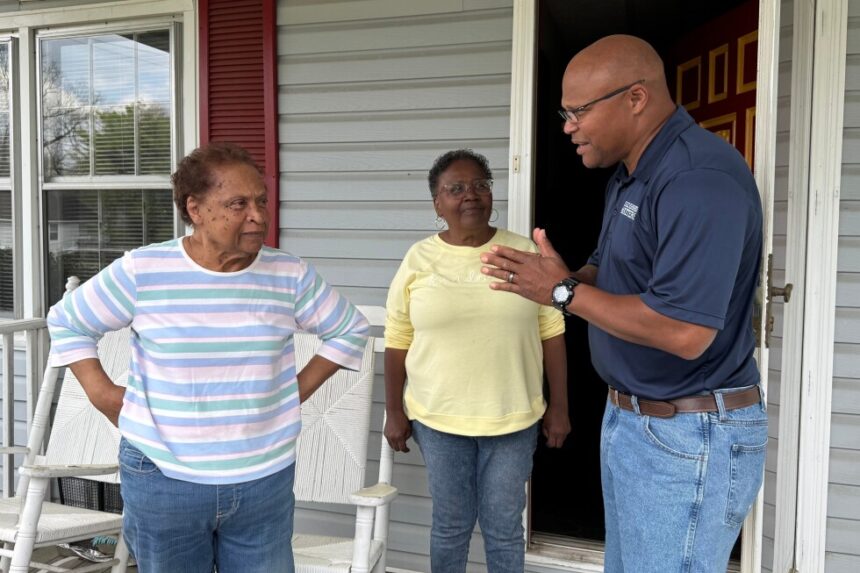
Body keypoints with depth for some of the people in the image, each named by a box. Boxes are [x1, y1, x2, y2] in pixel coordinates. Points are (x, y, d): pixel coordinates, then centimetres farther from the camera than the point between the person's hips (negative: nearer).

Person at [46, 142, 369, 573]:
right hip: (162, 482, -1)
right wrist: (101, 392, -1)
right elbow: (66, 321, 7)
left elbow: (350, 330, 8)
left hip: (265, 481, 1)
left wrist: (300, 389, 2)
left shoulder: (289, 275, -5)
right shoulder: (140, 271, -9)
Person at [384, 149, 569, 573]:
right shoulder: (418, 260, -3)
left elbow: (552, 334, 2)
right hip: (438, 418, 0)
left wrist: (559, 407, 3)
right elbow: (397, 342, 2)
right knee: (450, 524, 14)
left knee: (504, 528, 12)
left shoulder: (524, 253, -2)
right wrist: (394, 411, 3)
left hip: (513, 418, 0)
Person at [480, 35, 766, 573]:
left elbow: (684, 333, -30)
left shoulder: (701, 179, -24)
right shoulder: (630, 175, 10)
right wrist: (558, 275, -5)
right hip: (629, 418, 10)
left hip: (689, 438, -10)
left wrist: (563, 291, -22)